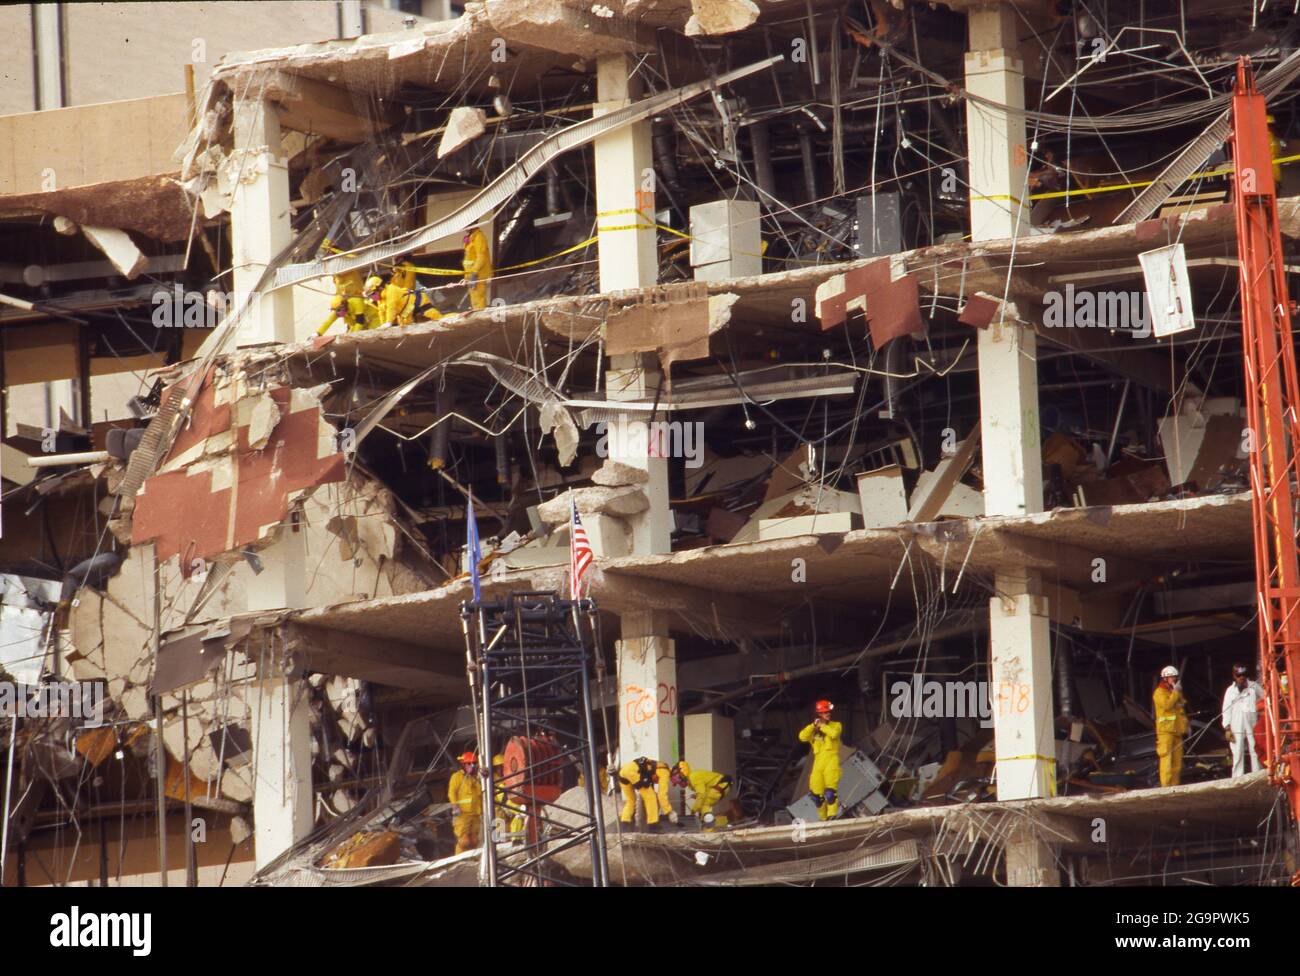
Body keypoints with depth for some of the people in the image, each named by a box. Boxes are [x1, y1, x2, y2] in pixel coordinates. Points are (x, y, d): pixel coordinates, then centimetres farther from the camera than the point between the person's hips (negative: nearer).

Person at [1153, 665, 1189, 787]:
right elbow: (1167, 705, -19)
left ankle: (1175, 784, 6)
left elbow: (1182, 710, 28)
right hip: (1166, 730, -8)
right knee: (1167, 757, -13)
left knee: (1177, 758, 4)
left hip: (1177, 730, 8)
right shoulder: (1160, 692, -1)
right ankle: (1166, 784, -17)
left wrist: (1186, 725, 22)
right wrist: (1175, 692, -12)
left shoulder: (1176, 692, 23)